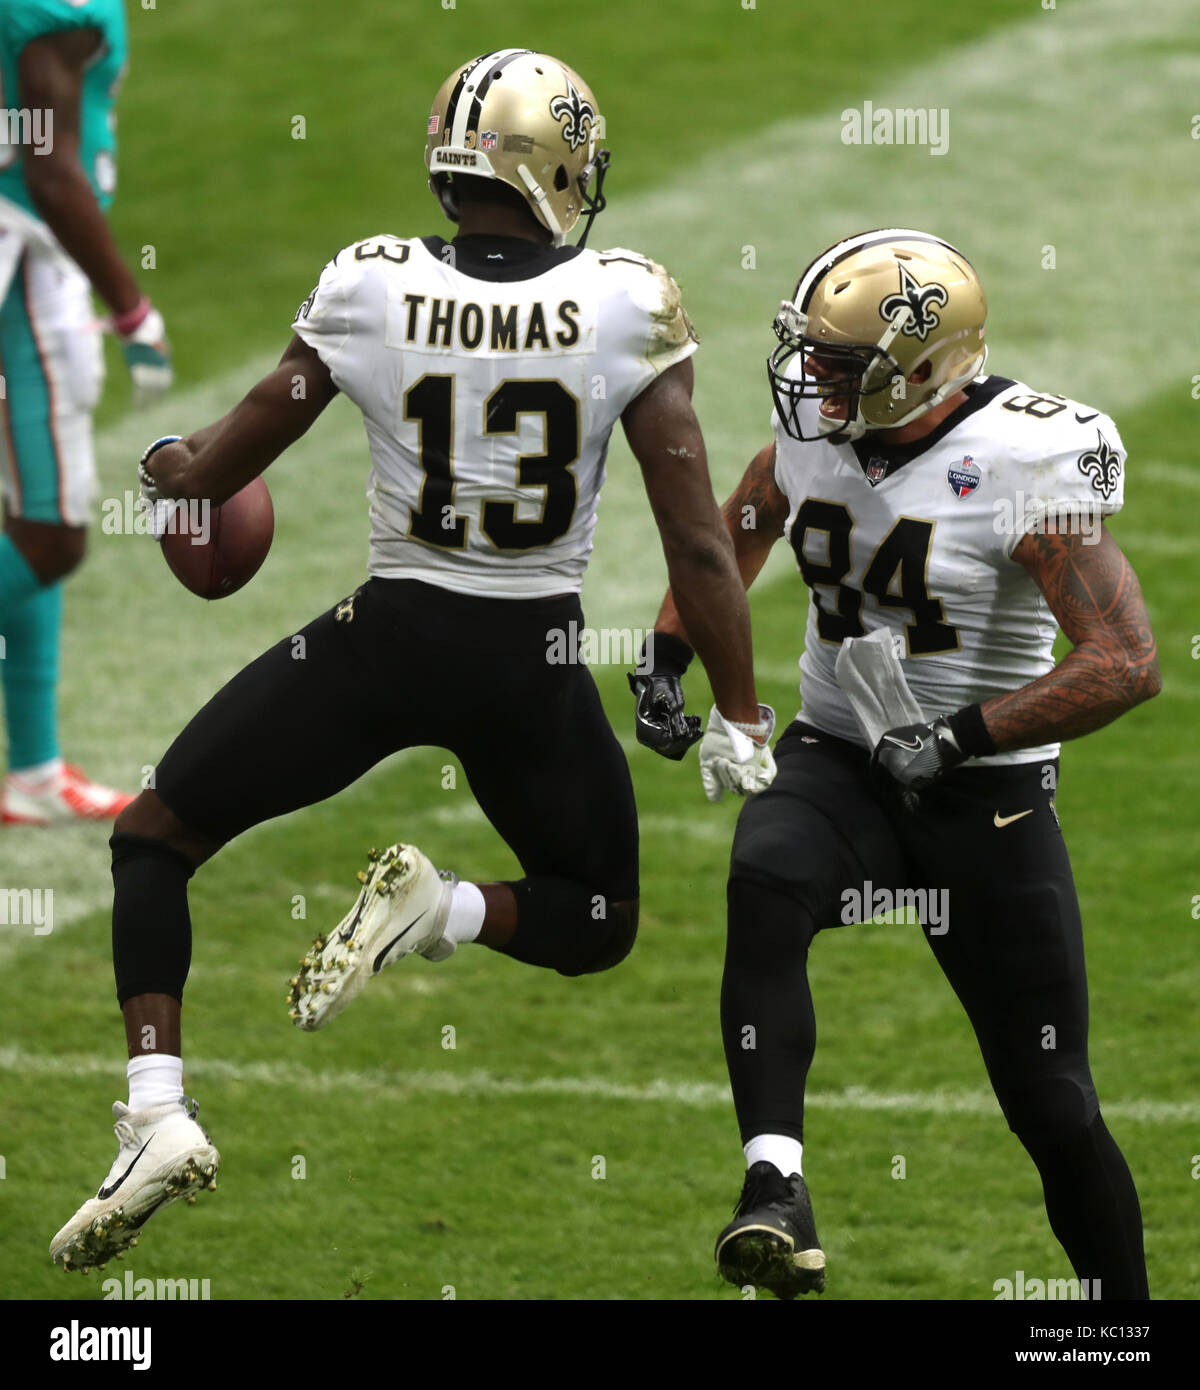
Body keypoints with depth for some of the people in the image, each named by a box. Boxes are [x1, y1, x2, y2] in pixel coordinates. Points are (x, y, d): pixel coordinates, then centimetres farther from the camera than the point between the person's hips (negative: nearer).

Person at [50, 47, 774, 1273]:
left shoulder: (369, 289, -9)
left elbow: (221, 467, 3)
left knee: (153, 840, 16)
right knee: (596, 924, 24)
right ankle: (444, 911, -8)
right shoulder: (626, 305, -10)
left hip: (386, 636, 0)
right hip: (536, 664, 0)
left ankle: (156, 1108, -4)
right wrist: (740, 724, -2)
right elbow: (697, 543, -10)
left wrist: (156, 468, 27)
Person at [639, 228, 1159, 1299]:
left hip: (984, 795, -4)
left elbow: (1127, 665, -25)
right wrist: (670, 658, 14)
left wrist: (961, 738, -28)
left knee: (1052, 1107, 2)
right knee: (764, 885, -33)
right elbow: (740, 530, 24)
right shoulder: (816, 435, -1)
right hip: (837, 760, 4)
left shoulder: (1025, 463, -19)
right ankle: (774, 1189, -39)